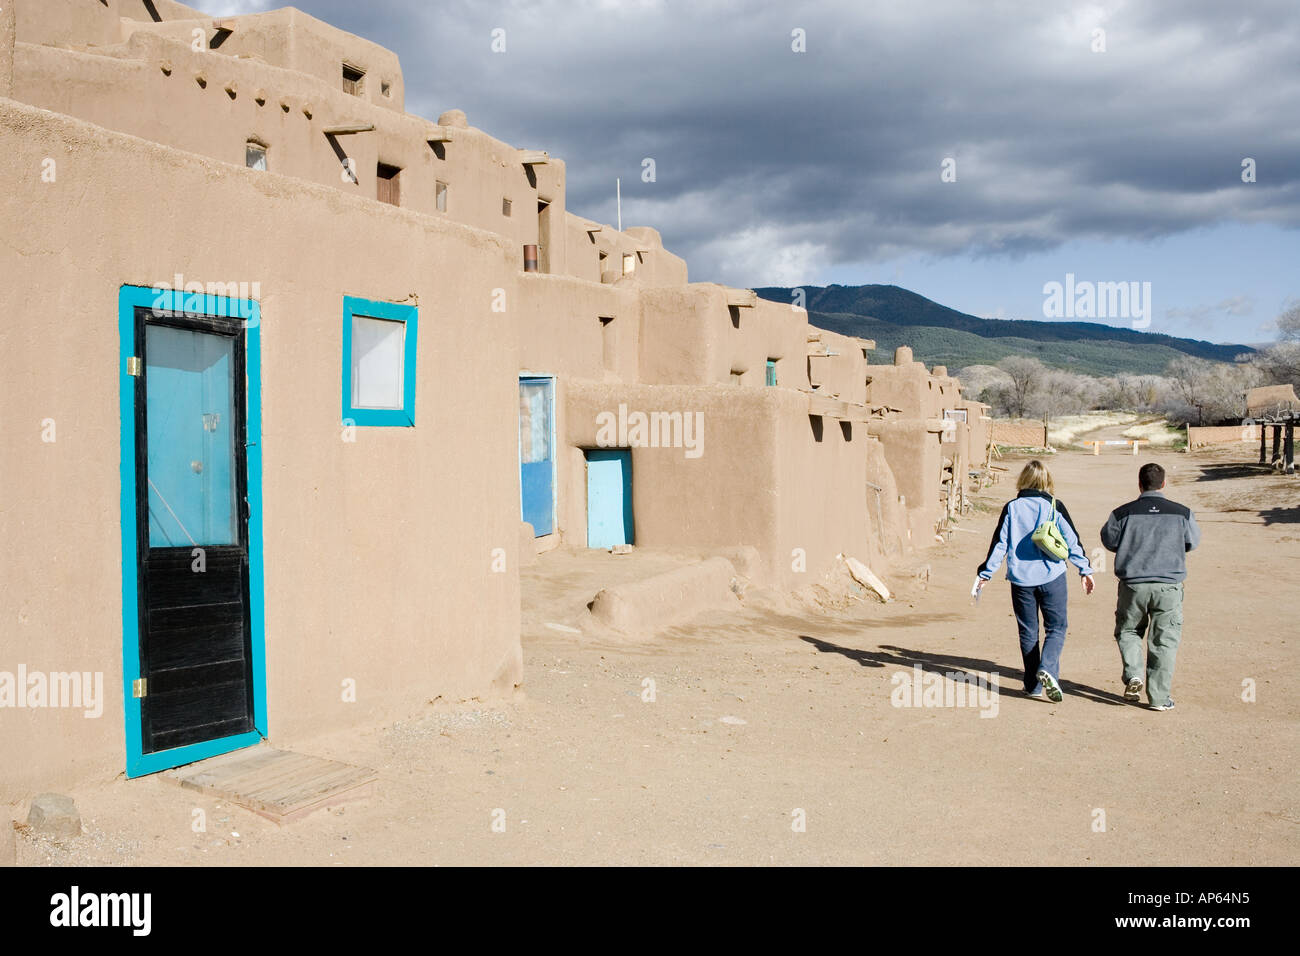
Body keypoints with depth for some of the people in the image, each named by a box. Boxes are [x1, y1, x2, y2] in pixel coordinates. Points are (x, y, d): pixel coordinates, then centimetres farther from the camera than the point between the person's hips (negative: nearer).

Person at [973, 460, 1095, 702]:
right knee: (1056, 627, 5)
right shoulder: (1055, 506, 0)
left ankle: (1034, 685, 12)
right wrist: (1085, 570, 10)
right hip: (1052, 577, -1)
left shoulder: (1011, 508, 2)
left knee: (1028, 631, 10)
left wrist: (985, 573, 9)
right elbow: (1072, 540, 1)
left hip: (1021, 578, 2)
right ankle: (1047, 669, -20)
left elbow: (999, 544, 2)